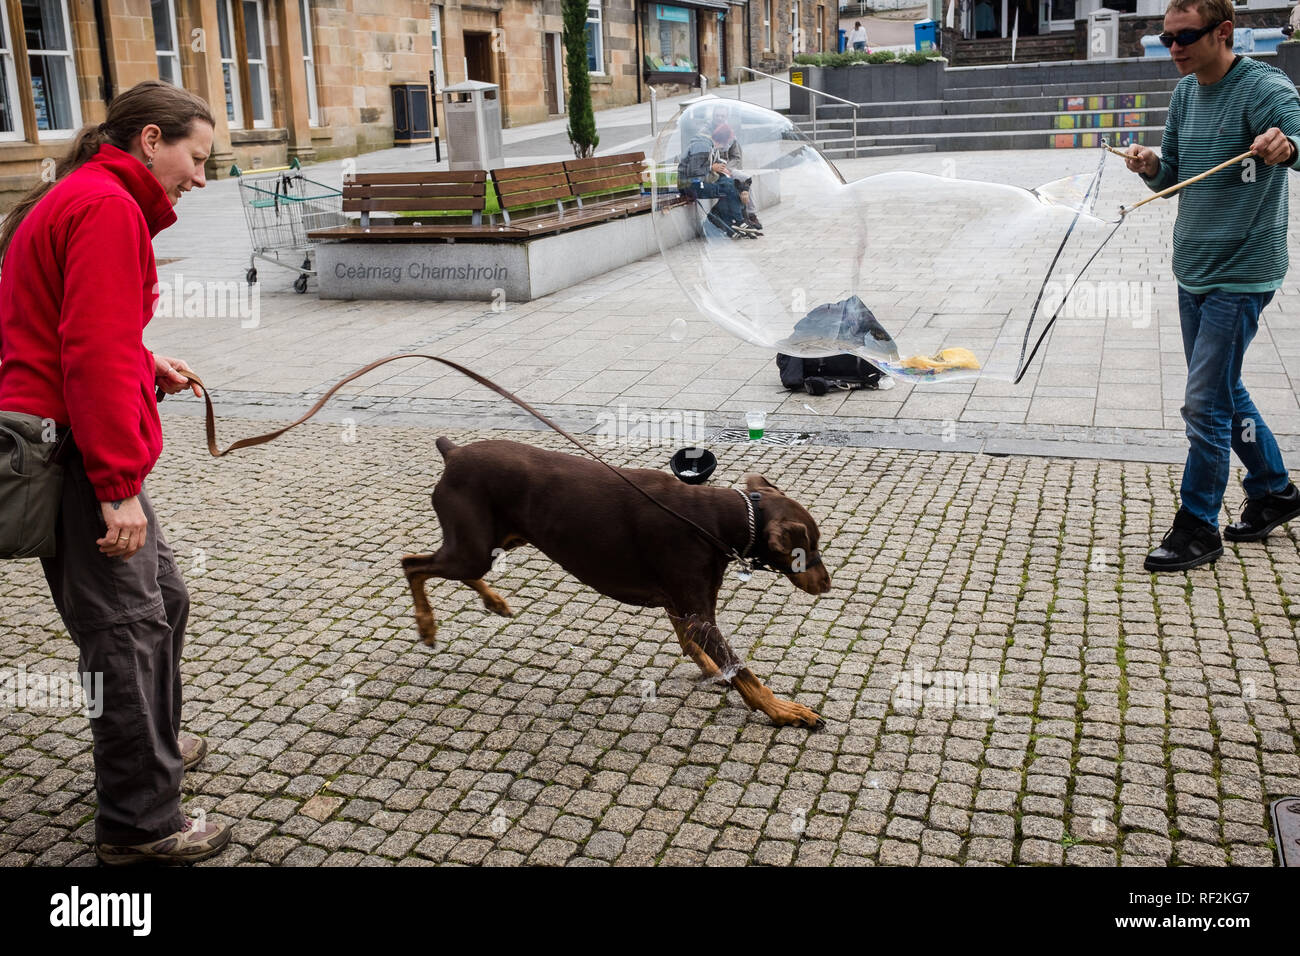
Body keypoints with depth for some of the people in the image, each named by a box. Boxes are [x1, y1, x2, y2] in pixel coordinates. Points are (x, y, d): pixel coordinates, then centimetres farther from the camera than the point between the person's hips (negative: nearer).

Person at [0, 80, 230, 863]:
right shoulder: (108, 206, -15)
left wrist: (146, 367, 9)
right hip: (75, 458, -10)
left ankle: (153, 745, 39)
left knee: (162, 598, 20)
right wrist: (118, 484, -23)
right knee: (126, 629, -4)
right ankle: (141, 825, 7)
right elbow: (94, 355, -23)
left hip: (71, 446, 10)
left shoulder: (86, 198, 17)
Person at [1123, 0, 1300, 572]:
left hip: (1241, 275, -8)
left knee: (1205, 404, -6)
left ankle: (1197, 530, 6)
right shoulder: (1186, 93, 8)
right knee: (1223, 392, 18)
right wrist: (1151, 166, -9)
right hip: (1192, 271, 8)